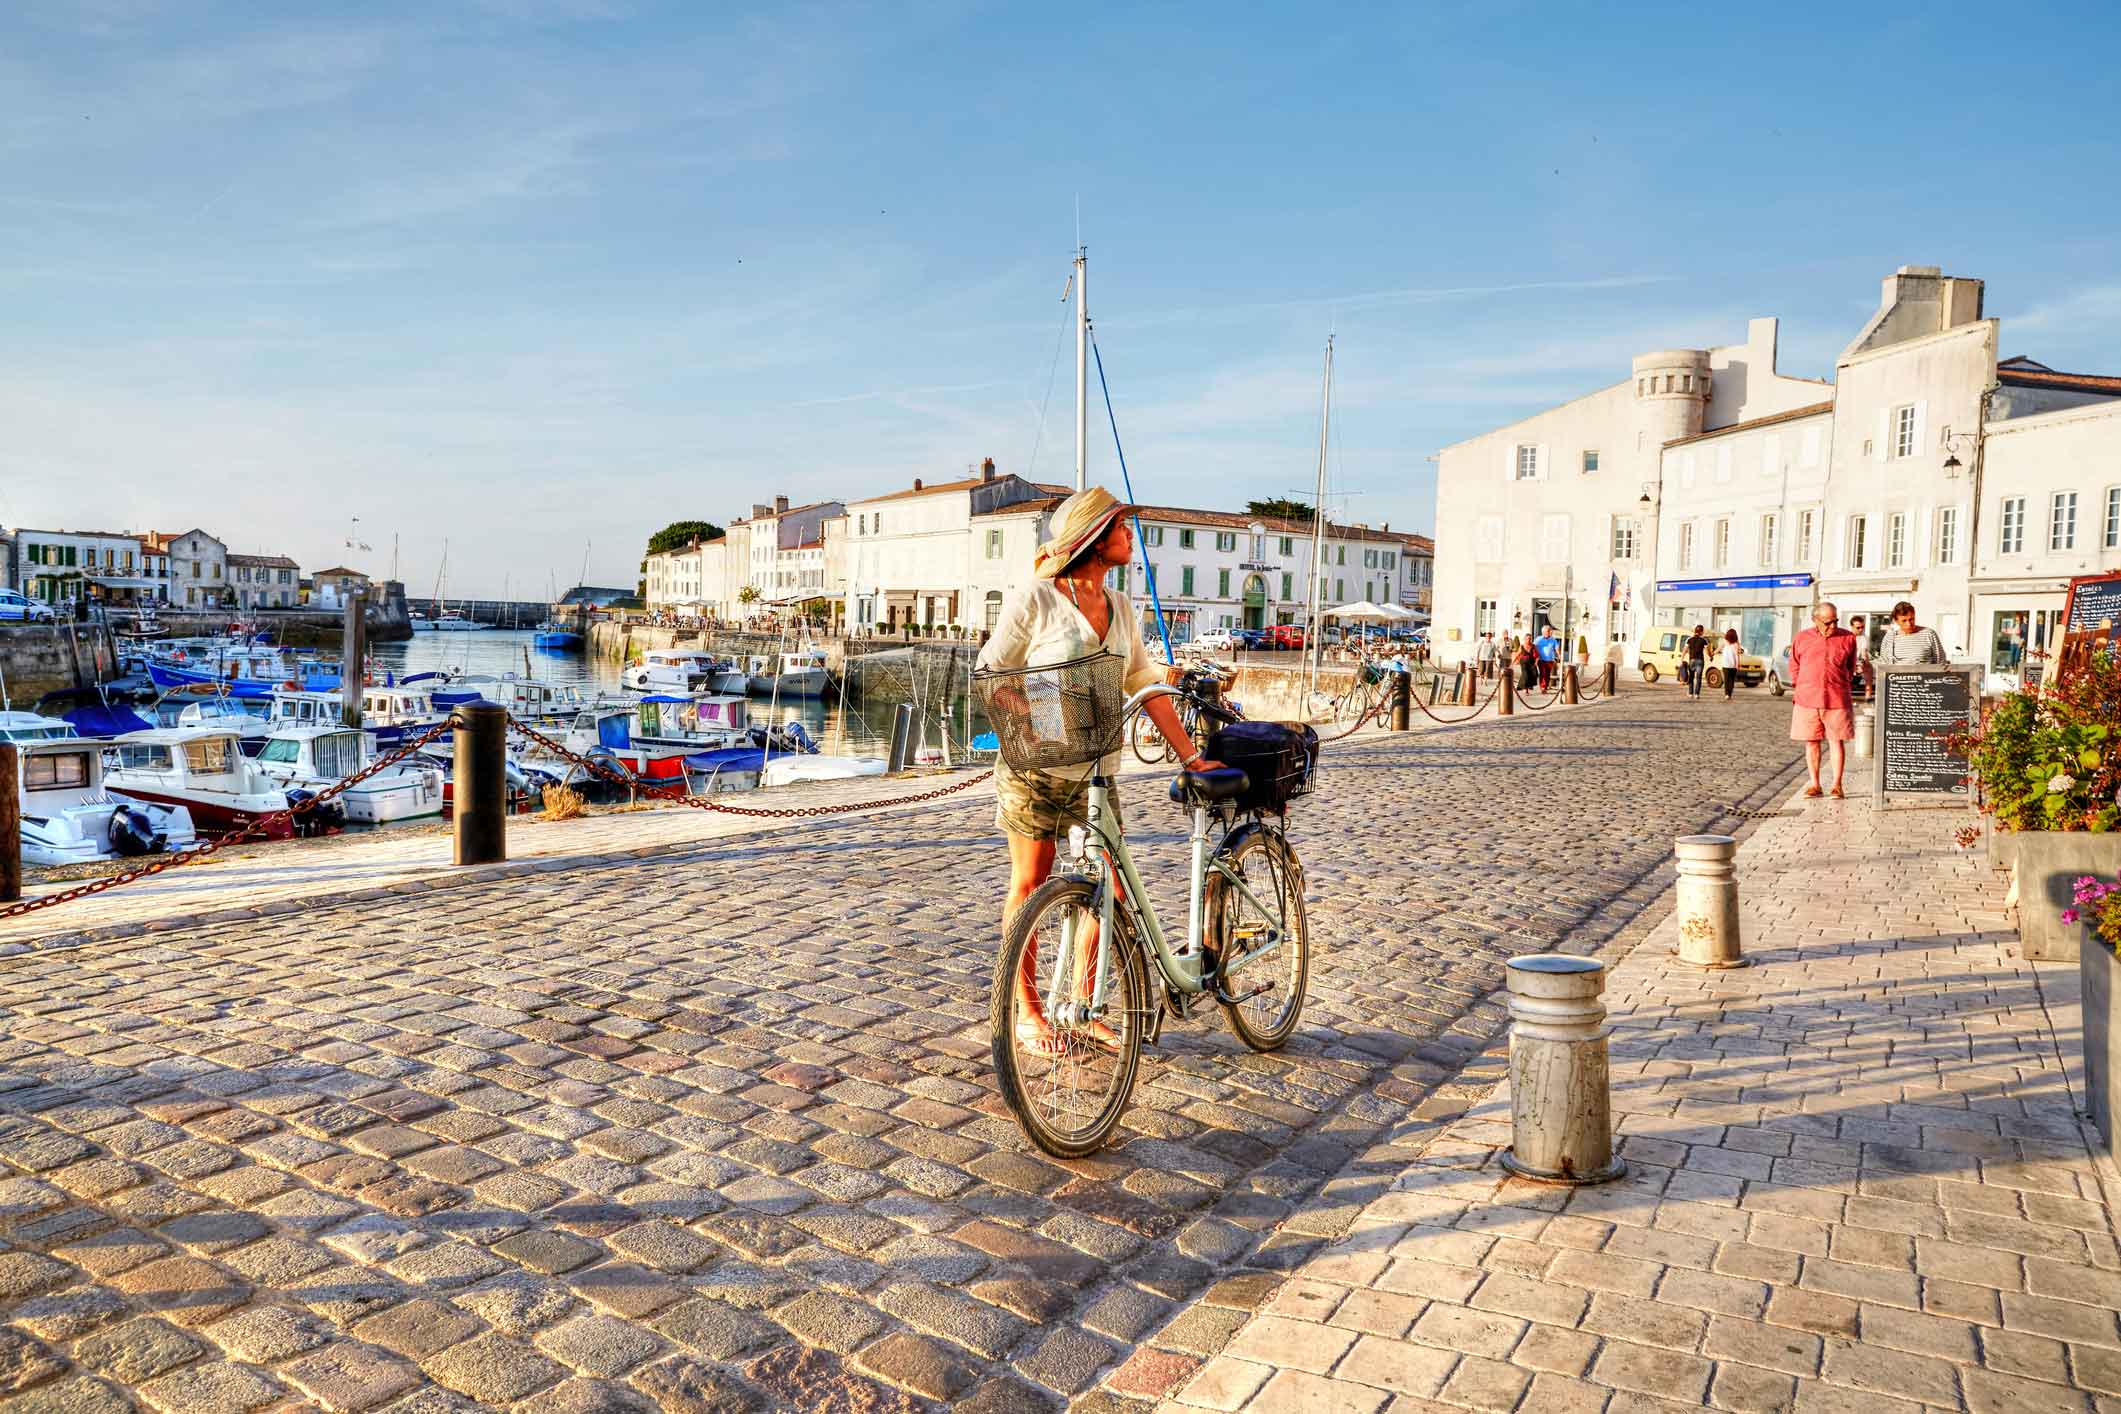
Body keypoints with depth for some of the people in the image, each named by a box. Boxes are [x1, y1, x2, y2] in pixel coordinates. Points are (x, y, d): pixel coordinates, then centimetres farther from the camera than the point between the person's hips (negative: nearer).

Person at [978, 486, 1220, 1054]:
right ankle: (1026, 1013, 22)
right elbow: (991, 676, -5)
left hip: (1096, 771, 6)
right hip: (1035, 767, -5)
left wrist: (1189, 755, 7)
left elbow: (1146, 684, 10)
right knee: (1030, 886, 6)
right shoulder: (1033, 601, -11)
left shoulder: (1120, 608, 7)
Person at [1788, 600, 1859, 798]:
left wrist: (1844, 686, 16)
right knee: (1811, 742, 5)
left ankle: (1837, 784, 7)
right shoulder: (1801, 638, 4)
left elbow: (1851, 667, 17)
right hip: (1807, 699, 1)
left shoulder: (1847, 638, 4)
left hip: (1837, 700, -1)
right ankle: (1814, 784, 13)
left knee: (1837, 741, 1)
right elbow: (1794, 666, 15)